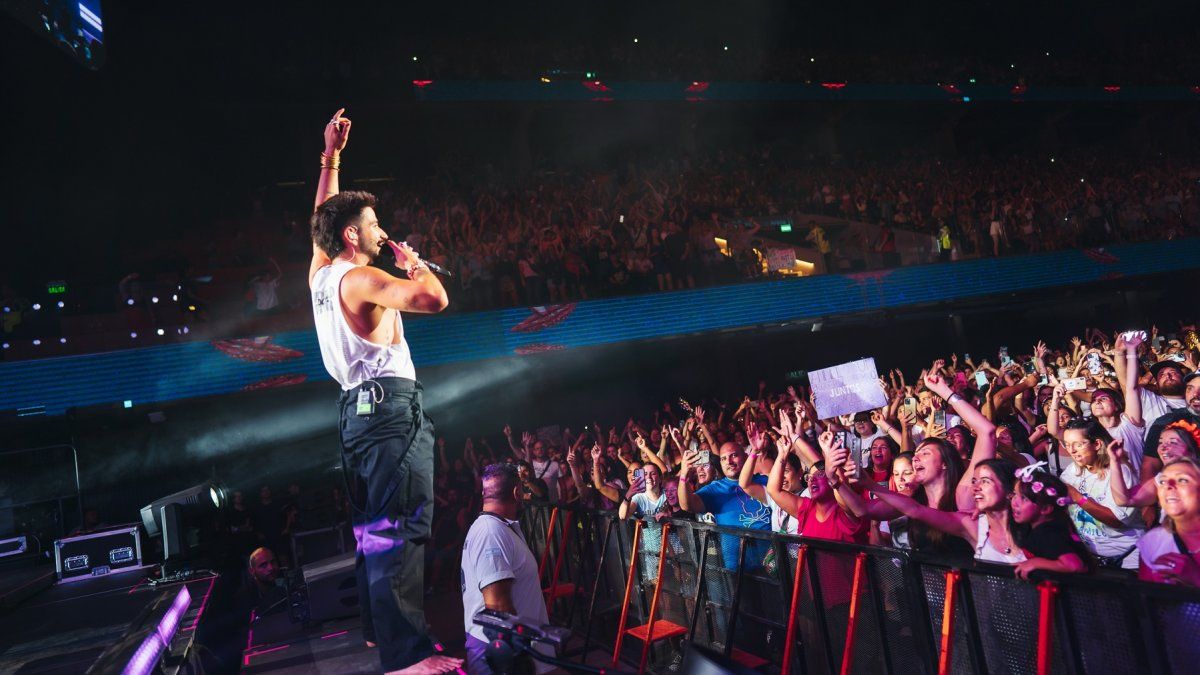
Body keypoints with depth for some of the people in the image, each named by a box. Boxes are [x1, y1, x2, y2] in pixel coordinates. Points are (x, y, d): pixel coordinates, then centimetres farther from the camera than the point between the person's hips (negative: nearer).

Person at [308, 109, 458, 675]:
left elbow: (323, 212, 29)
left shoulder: (320, 270, 12)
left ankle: (380, 628, 27)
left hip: (357, 410, 10)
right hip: (391, 409, -10)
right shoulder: (362, 279, -13)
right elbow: (435, 299, -27)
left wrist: (330, 156, 31)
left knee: (373, 527, 16)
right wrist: (413, 264, -8)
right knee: (402, 529, -13)